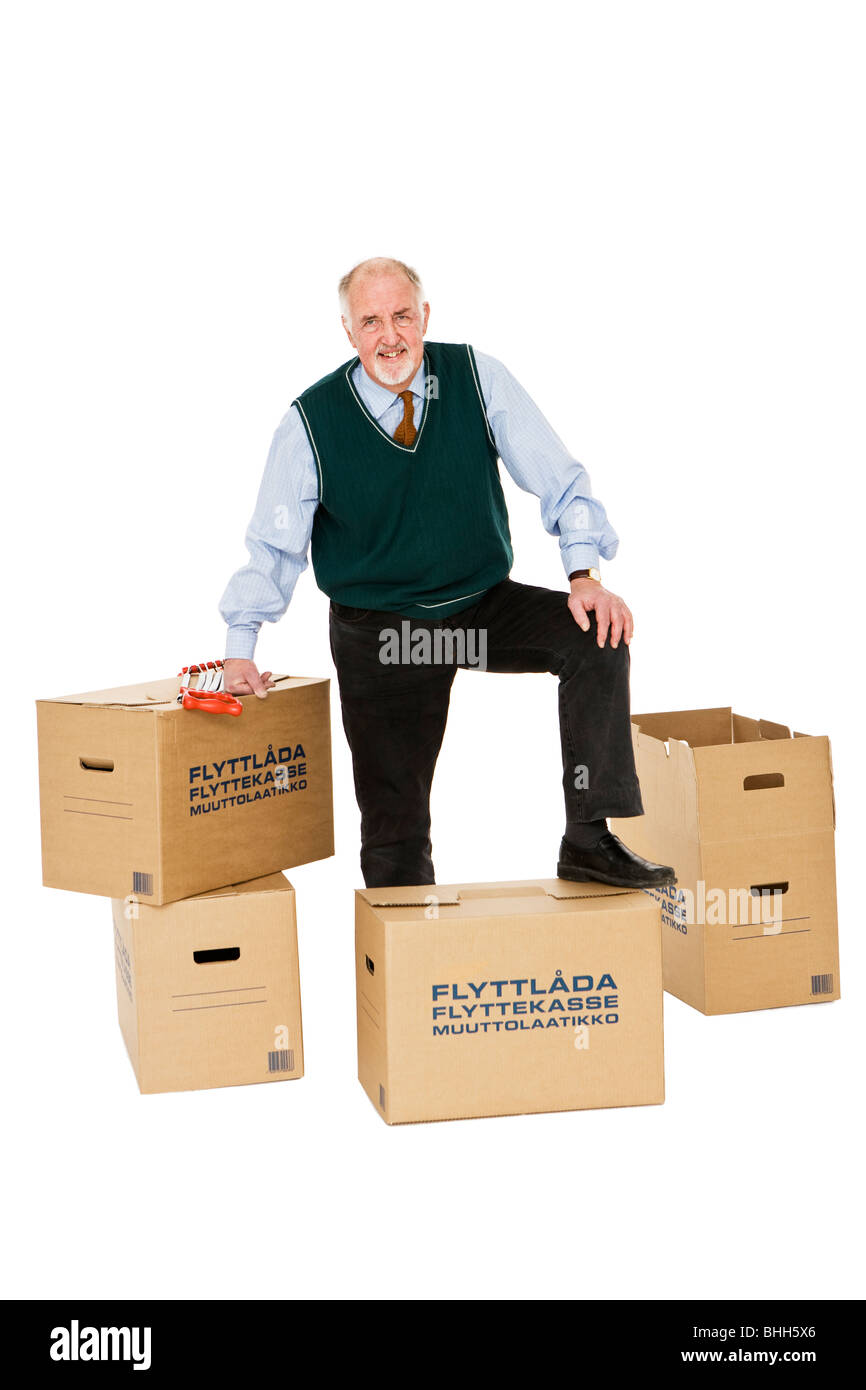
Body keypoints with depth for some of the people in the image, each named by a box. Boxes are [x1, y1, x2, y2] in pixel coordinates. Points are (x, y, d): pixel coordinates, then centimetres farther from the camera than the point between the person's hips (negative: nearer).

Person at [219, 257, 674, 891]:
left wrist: (586, 575, -21)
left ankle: (588, 839, -21)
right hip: (377, 631, -1)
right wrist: (240, 652, -6)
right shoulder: (311, 422, -12)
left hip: (485, 604, 2)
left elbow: (559, 481, -7)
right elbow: (274, 545, -2)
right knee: (394, 823, 0)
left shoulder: (478, 377, -9)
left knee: (596, 636, -26)